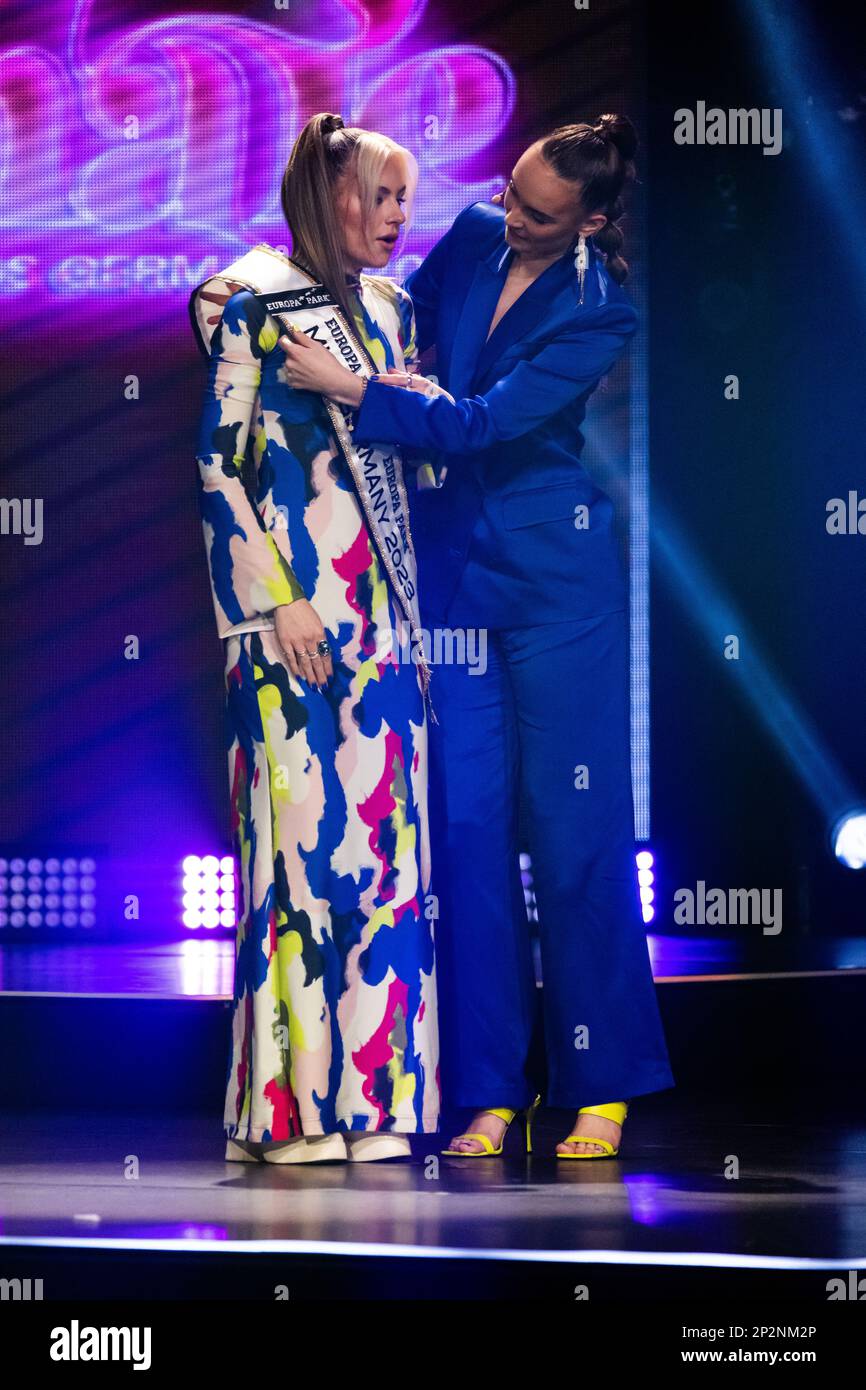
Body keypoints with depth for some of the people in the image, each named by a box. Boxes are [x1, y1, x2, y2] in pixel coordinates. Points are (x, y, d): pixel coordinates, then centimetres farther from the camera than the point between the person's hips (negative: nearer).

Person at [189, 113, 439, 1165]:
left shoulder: (387, 309, 18)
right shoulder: (252, 301, -2)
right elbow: (220, 459, -7)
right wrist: (277, 601, -14)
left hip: (378, 598, 6)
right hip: (289, 593, -6)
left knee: (382, 825, 2)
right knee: (300, 823, -9)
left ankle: (372, 1095, 5)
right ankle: (289, 1104, -5)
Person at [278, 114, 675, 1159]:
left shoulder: (600, 314, -11)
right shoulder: (471, 238, 4)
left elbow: (482, 423, -19)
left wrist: (347, 388, -25)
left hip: (554, 579, -4)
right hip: (449, 572, 4)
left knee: (574, 824, -2)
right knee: (468, 820, 1)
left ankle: (600, 1089, 7)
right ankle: (492, 1089, 6)